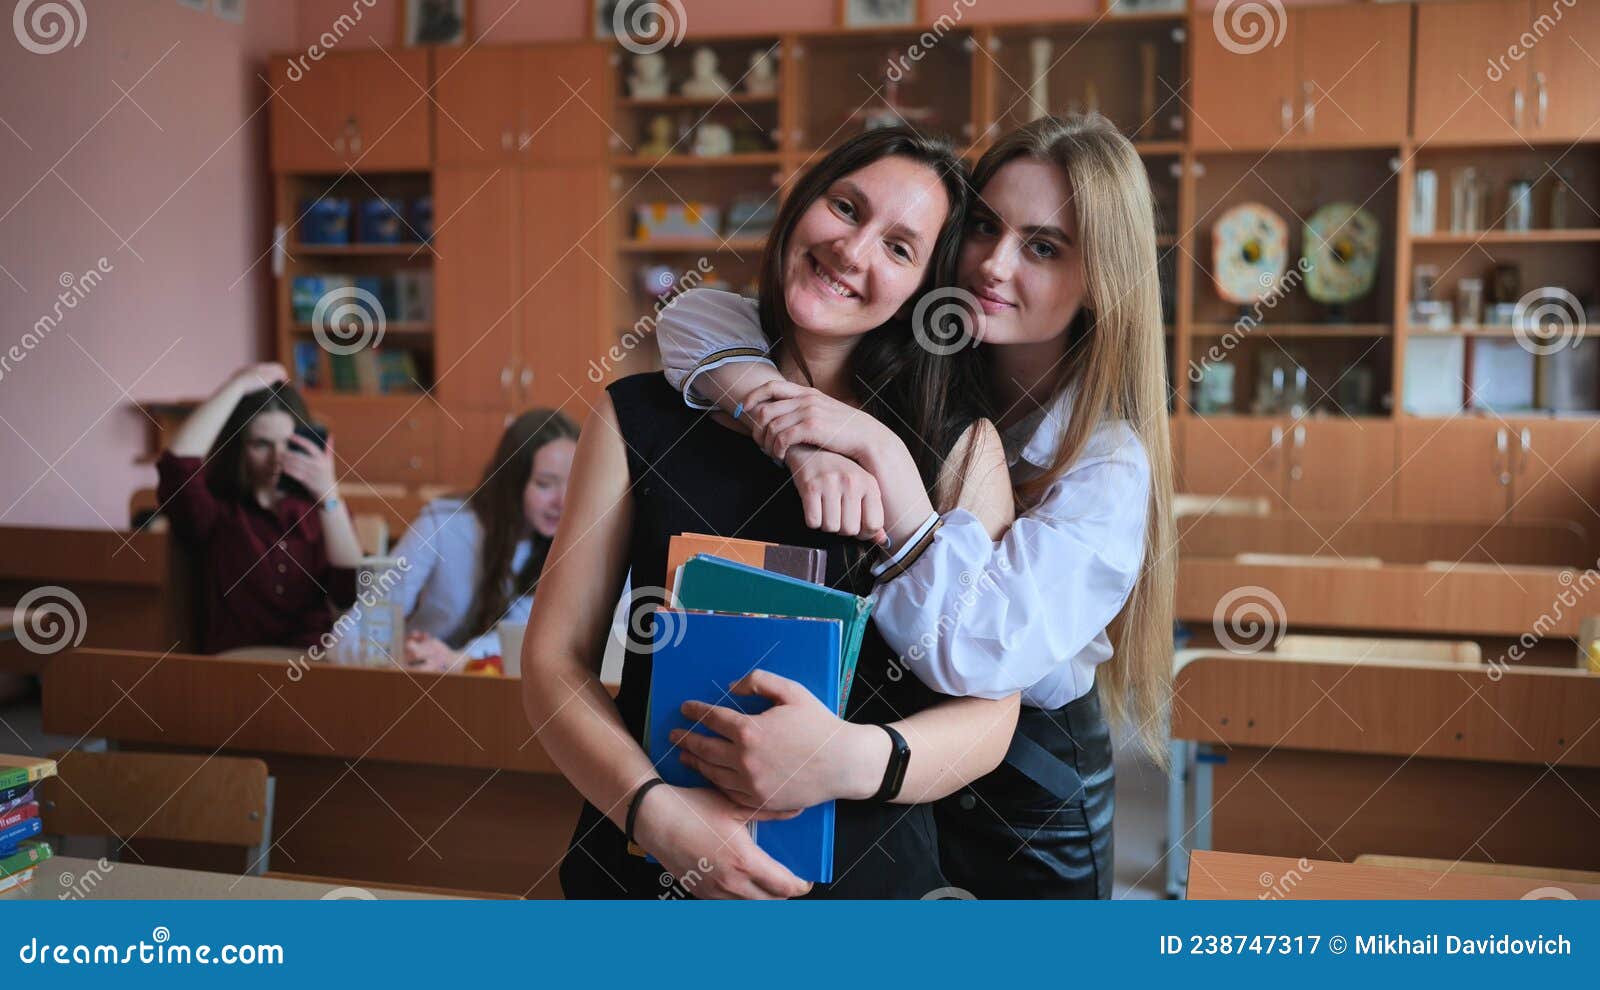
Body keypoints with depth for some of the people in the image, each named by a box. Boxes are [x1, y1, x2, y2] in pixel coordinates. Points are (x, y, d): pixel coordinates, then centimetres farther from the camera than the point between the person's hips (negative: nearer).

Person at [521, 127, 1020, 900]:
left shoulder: (963, 450, -4)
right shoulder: (642, 418, -2)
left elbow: (988, 717, -7)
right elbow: (555, 657, -3)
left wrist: (852, 760, -26)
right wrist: (653, 807, -20)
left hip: (867, 871, 0)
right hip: (641, 865, 1)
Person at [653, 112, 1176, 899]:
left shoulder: (1108, 469, -20)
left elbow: (981, 650, -34)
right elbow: (695, 316, -15)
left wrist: (878, 451, -38)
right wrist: (802, 426, -33)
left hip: (1022, 805, -3)